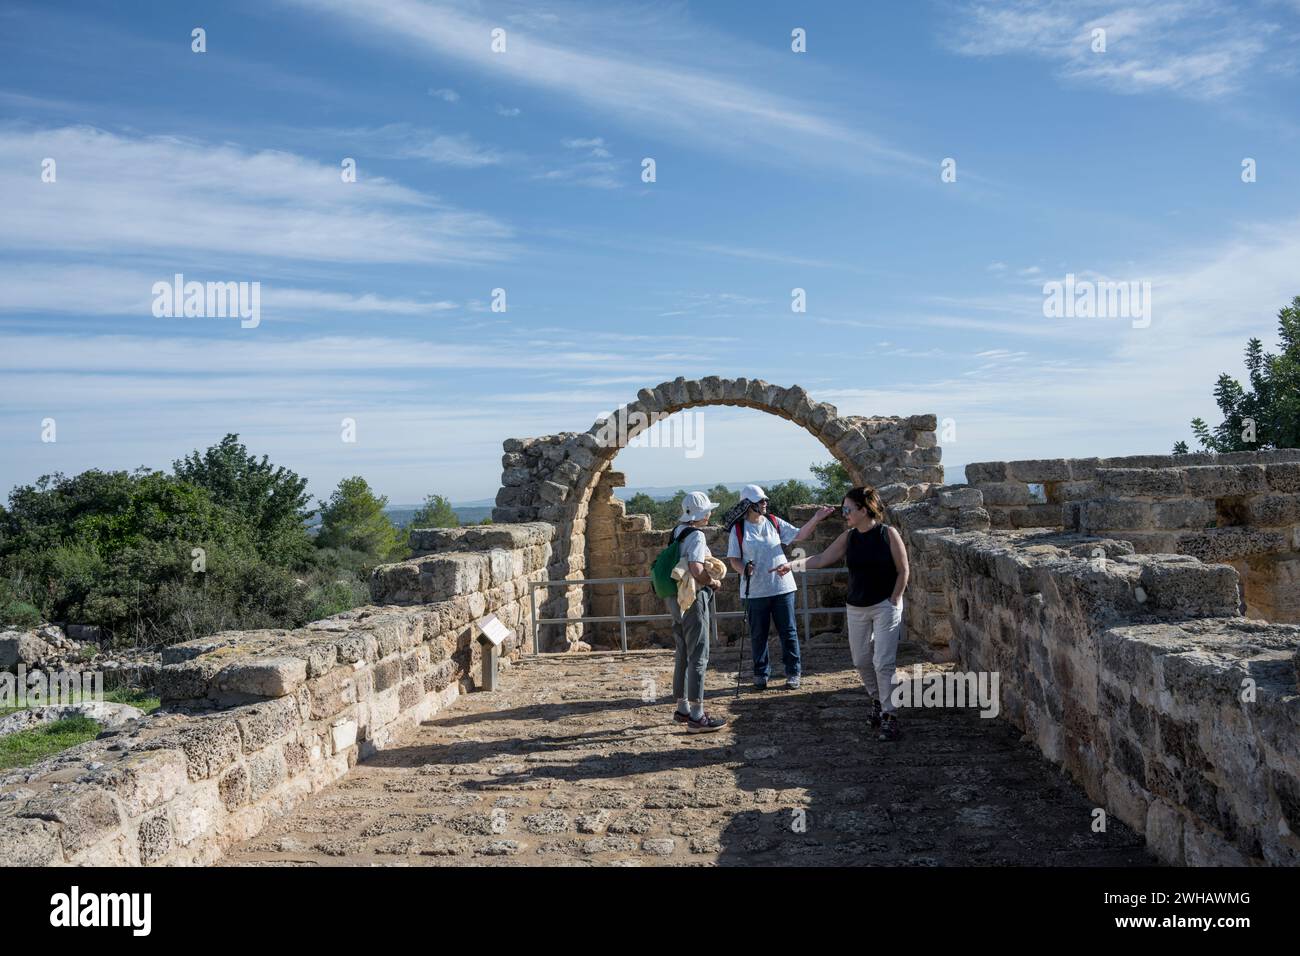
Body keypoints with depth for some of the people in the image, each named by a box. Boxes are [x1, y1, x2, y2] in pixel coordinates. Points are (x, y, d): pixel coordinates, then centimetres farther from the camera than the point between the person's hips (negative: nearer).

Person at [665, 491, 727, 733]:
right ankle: (697, 717, -2)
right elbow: (696, 570, -29)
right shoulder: (696, 535, -16)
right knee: (698, 657, -4)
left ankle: (682, 708, 27)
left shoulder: (677, 531, 11)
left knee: (683, 655, 17)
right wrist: (714, 582, -11)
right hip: (693, 598, -9)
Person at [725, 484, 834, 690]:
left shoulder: (774, 523, 4)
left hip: (782, 587, 2)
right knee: (758, 635, 8)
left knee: (788, 632, 6)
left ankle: (793, 672, 16)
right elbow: (734, 559, -1)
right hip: (755, 591, -2)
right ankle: (761, 674, 22)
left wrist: (816, 518, -5)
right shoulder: (738, 530, -3)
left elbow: (799, 535, 6)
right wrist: (744, 569, -21)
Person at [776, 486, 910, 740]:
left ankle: (889, 716, 0)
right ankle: (878, 700, 34)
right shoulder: (848, 537, 2)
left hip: (885, 607, -5)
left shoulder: (888, 534, -10)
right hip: (856, 608, 5)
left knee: (883, 662, -10)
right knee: (861, 661, 12)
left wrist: (893, 602, -11)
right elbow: (822, 558, 2)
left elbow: (903, 571, -7)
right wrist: (794, 564, -10)